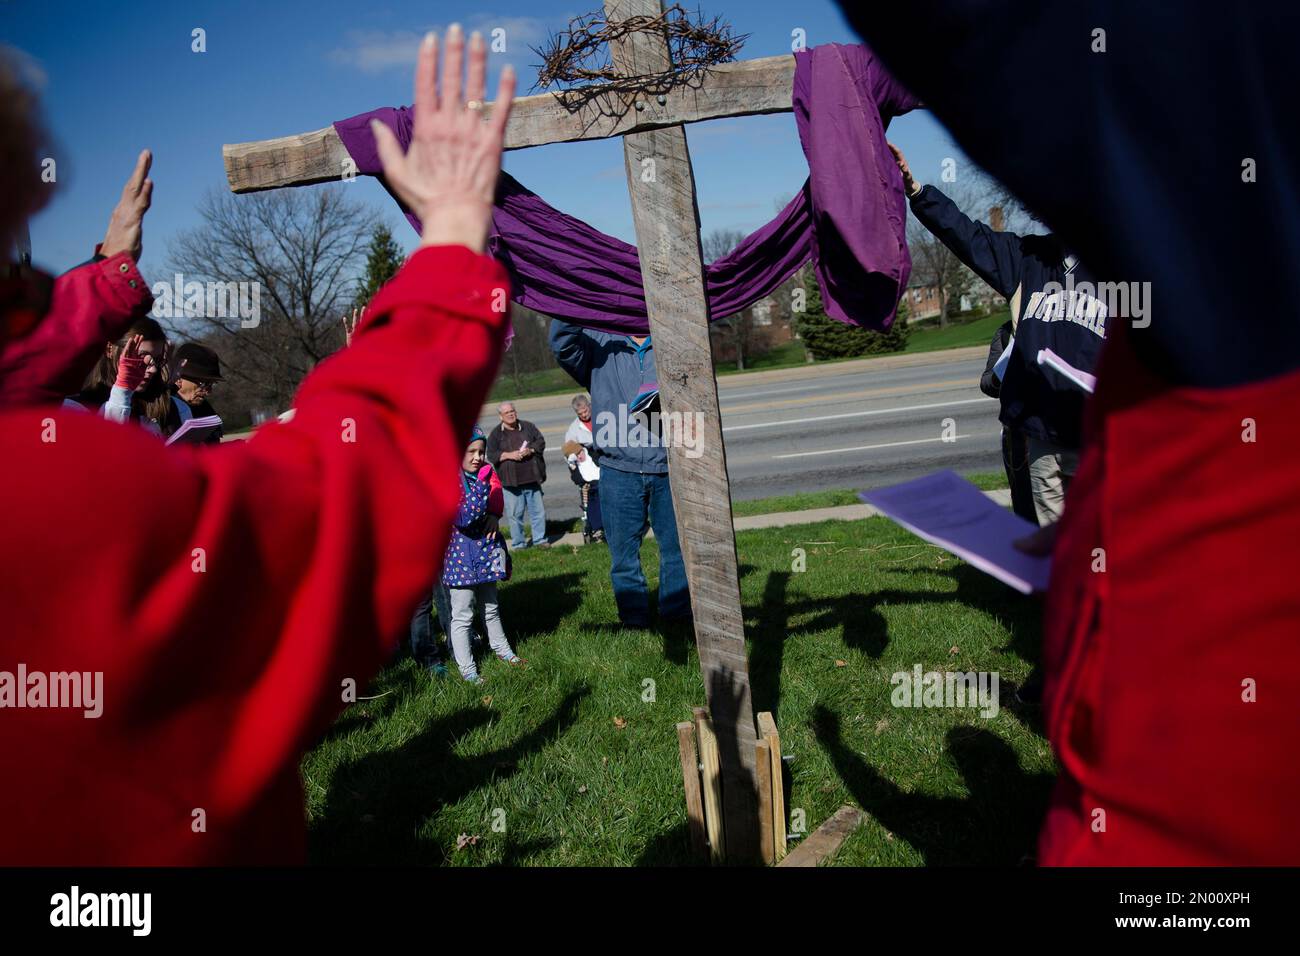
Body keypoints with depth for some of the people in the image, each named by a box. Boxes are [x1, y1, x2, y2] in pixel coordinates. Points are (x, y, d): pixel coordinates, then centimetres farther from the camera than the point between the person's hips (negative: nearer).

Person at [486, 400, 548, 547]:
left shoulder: (528, 427, 10)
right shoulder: (496, 434, 3)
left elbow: (541, 442, 8)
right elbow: (491, 455, -4)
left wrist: (530, 450, -11)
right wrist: (509, 455, -17)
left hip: (532, 478, 2)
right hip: (511, 481, -2)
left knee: (538, 510, 8)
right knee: (515, 514, 0)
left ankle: (540, 539, 21)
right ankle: (519, 543, 10)